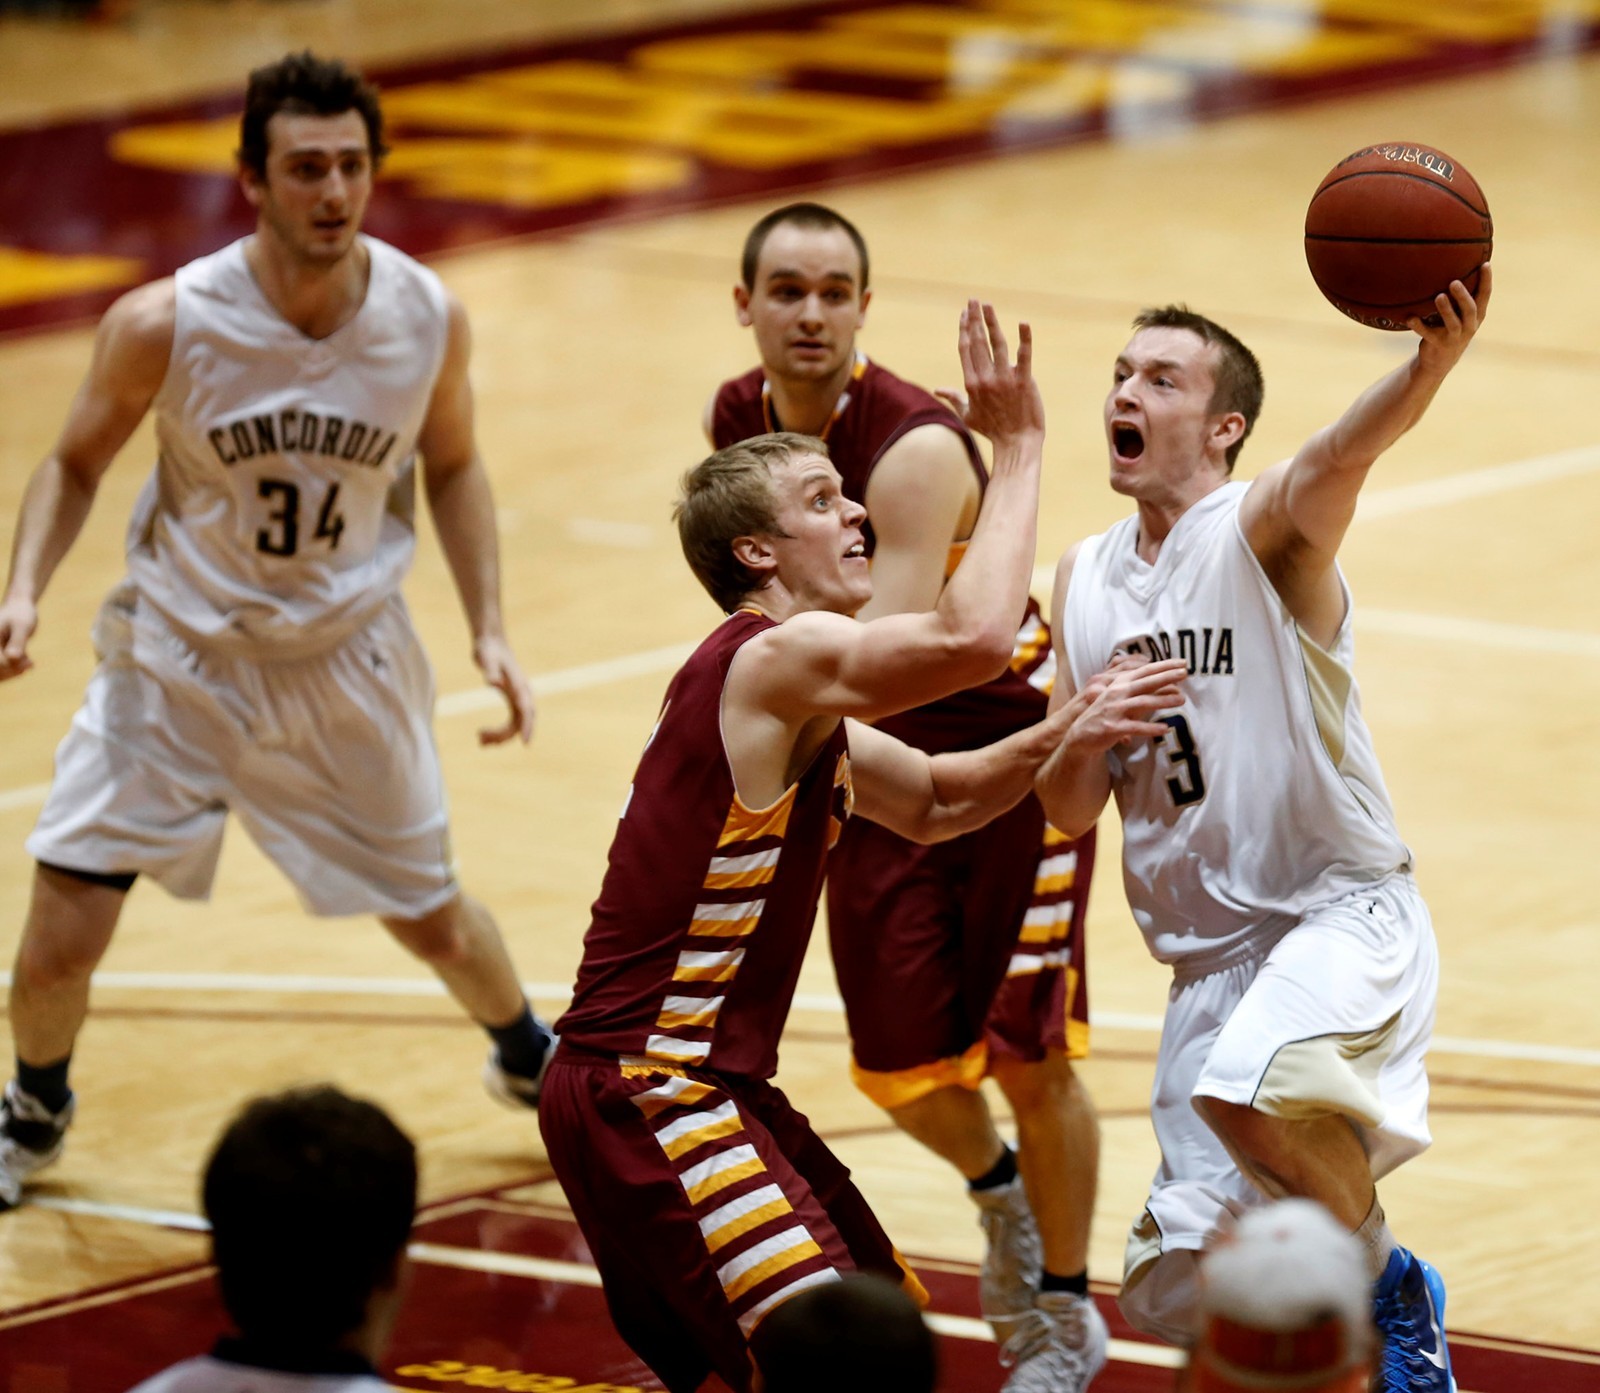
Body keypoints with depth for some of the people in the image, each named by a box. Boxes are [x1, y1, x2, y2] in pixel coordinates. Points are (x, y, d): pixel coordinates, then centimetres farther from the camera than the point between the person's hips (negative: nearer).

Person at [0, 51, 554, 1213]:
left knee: (434, 919, 15)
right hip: (180, 656, -2)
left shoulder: (430, 319, -16)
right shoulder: (164, 324, -23)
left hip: (349, 659, 2)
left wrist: (489, 628, -4)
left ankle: (529, 1057, 49)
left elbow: (452, 466, 4)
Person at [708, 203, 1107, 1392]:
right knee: (899, 1060, 6)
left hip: (1013, 746, -6)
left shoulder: (916, 451, -29)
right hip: (882, 761, 6)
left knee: (1028, 1051, -3)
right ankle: (998, 1192, 40)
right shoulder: (739, 424, -6)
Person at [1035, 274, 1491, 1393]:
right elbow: (1066, 809, 12)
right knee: (1180, 1287, 5)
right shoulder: (1087, 581, 11)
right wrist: (1087, 741, -12)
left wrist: (1432, 365, -56)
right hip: (1208, 955, 7)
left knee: (1254, 1089, -37)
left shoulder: (1266, 530, -8)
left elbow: (1341, 457, -33)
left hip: (1343, 911, -7)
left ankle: (1392, 1289, -10)